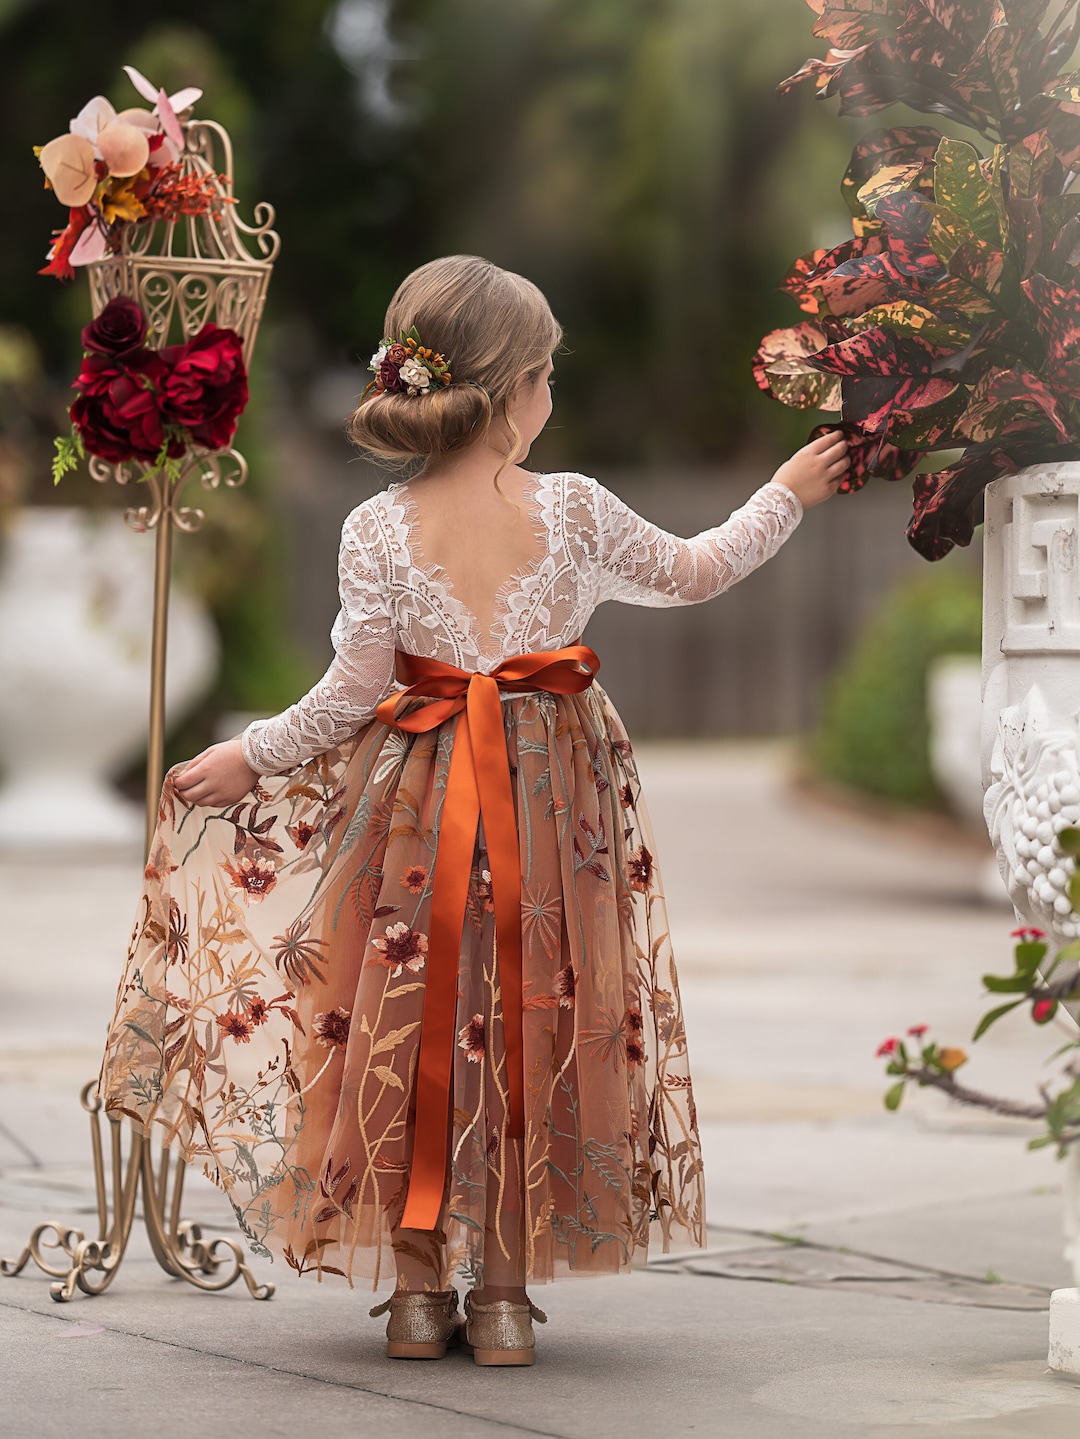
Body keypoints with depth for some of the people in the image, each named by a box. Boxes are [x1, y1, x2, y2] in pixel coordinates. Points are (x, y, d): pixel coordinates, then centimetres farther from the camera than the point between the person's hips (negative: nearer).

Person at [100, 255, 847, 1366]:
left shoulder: (377, 531, -9)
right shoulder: (573, 510, -8)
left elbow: (350, 696, -8)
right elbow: (692, 574, 7)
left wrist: (247, 757, 6)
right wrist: (786, 495, 22)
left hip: (418, 805, 0)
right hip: (554, 803, 0)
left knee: (413, 1025, 10)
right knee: (530, 1025, 10)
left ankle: (418, 1286, 13)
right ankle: (505, 1292, 12)